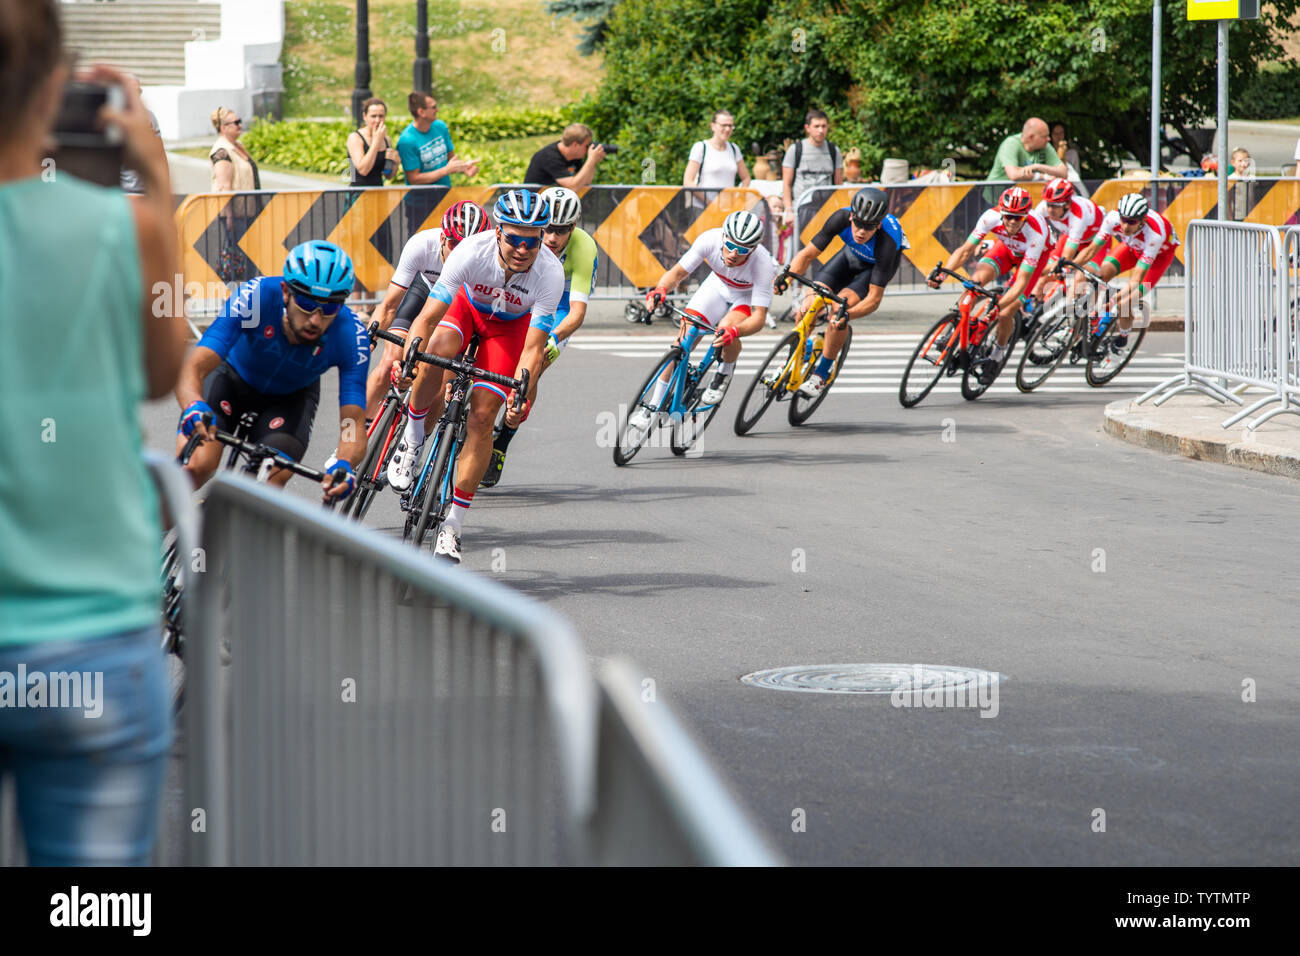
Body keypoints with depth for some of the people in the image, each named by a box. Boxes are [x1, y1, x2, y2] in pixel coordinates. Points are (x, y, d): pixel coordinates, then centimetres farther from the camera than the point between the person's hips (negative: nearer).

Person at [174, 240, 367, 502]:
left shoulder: (351, 336, -32)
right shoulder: (256, 297, -37)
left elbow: (353, 422, -34)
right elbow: (193, 367, -41)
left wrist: (344, 465, -57)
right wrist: (194, 407, -64)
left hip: (291, 396, 1)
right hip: (235, 377, -1)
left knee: (271, 484, -25)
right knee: (195, 466, -24)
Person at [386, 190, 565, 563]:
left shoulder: (551, 273, -34)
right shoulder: (473, 251, -36)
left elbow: (533, 347, -31)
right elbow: (428, 318, -35)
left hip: (511, 325, 0)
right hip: (468, 305, 0)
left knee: (483, 415, -13)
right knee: (438, 347, -35)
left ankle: (453, 525, -4)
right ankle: (412, 439, -11)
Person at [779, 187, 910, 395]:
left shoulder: (887, 242, -42)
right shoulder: (841, 218, -34)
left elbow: (874, 298, -39)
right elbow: (808, 253, -24)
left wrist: (848, 315, -57)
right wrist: (786, 277, -41)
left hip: (877, 264, -4)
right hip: (851, 254, 4)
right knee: (809, 305, -15)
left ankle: (821, 374, -9)